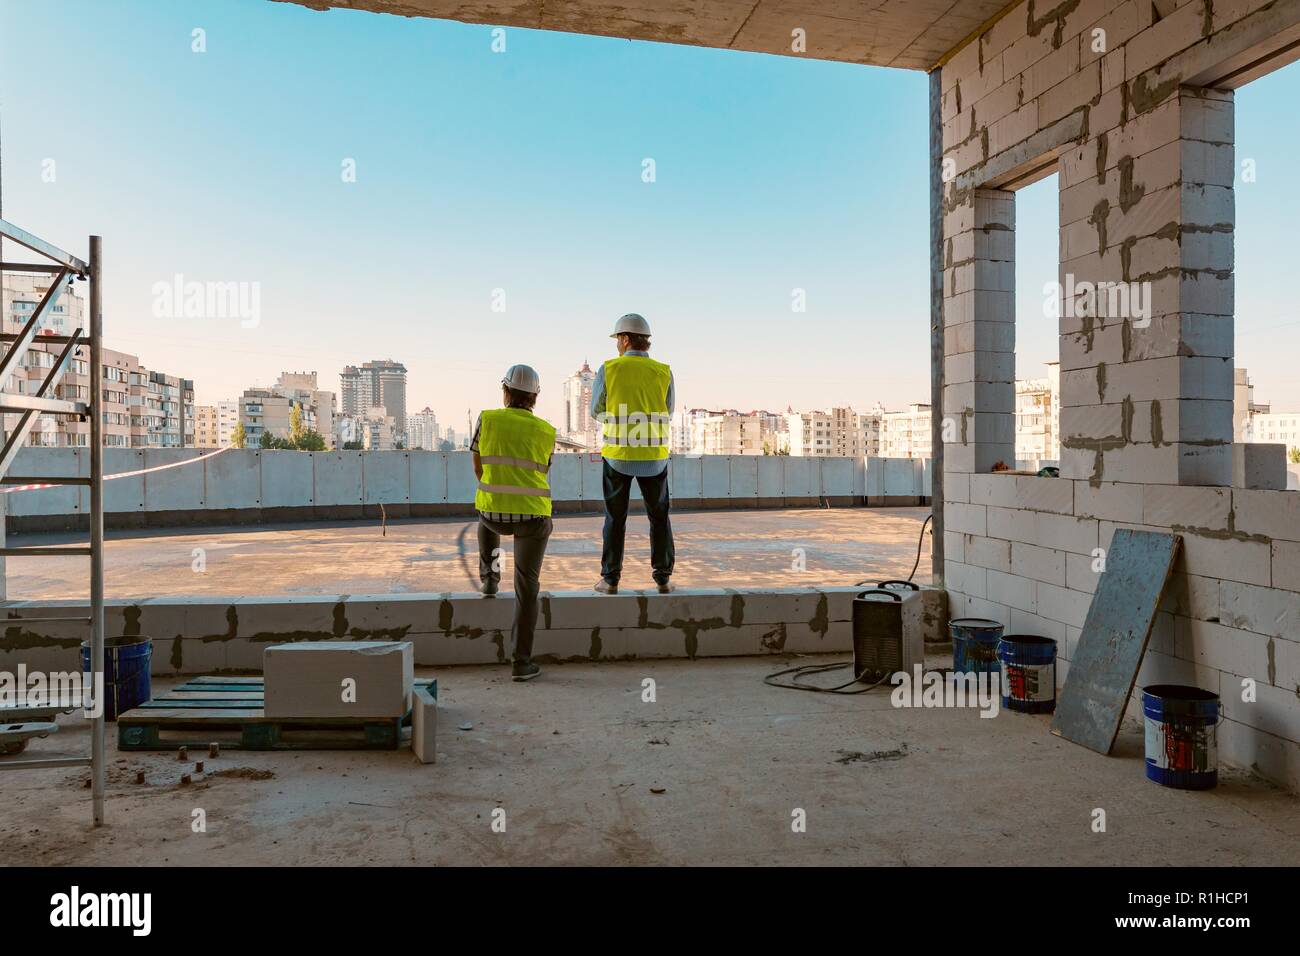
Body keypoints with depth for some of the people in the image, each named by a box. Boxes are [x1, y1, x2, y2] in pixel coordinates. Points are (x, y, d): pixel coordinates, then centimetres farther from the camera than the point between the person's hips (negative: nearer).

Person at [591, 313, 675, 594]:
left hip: (617, 454, -1)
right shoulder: (663, 372, -3)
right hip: (654, 456, 1)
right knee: (660, 518, 12)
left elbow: (597, 412, 2)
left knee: (615, 518, 10)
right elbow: (667, 415, 7)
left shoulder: (608, 369, -6)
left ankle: (610, 579, 11)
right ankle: (663, 578, 12)